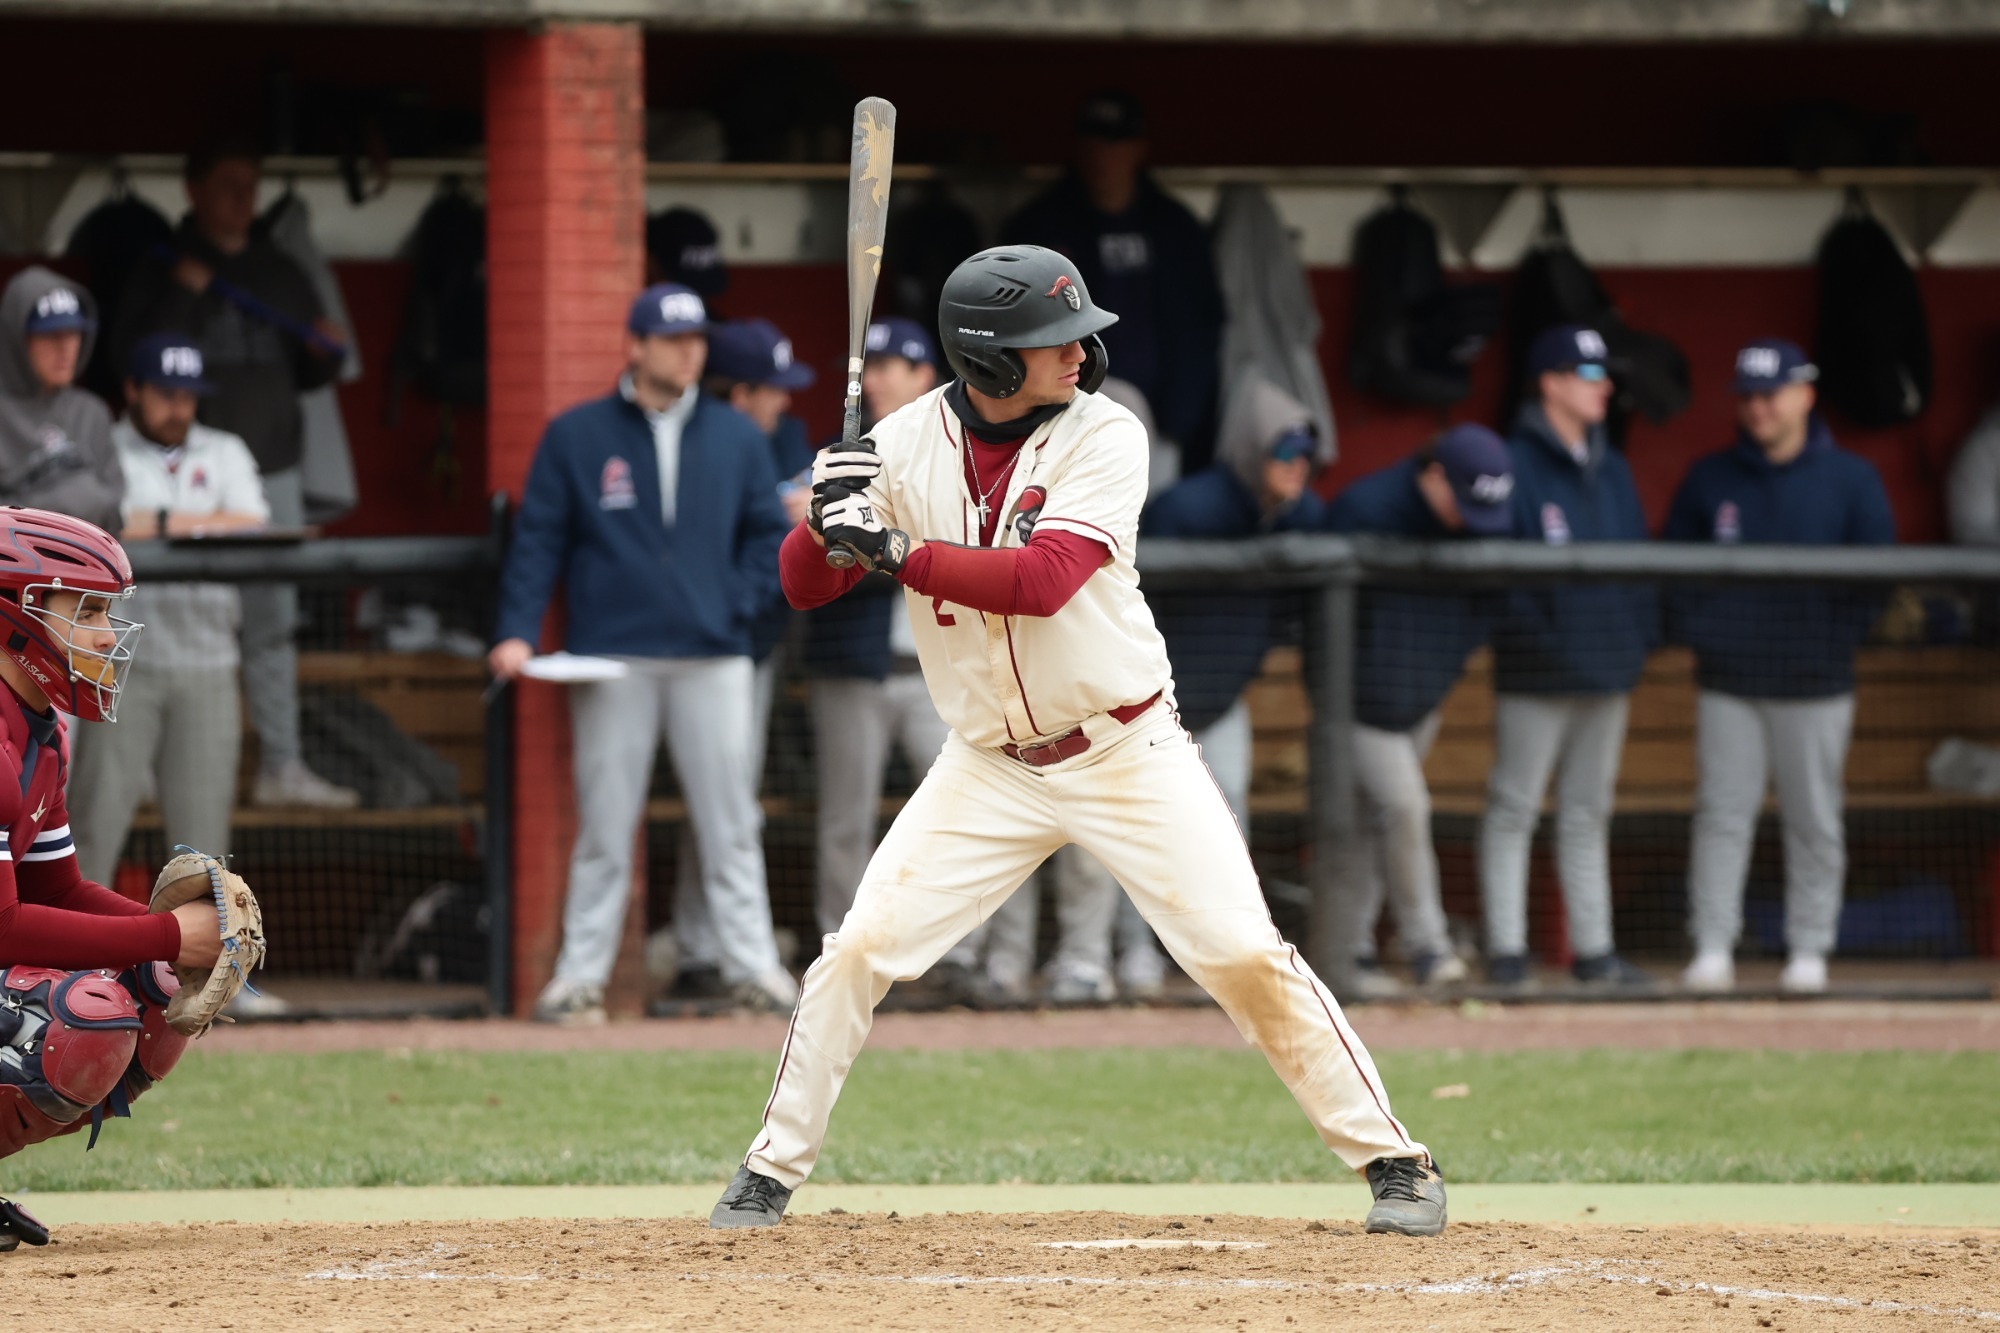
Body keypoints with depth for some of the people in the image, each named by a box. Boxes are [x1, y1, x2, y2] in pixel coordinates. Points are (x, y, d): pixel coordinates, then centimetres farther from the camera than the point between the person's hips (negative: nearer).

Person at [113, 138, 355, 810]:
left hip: (272, 468, 4)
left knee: (274, 619, 3)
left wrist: (326, 353, -2)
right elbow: (137, 360, -9)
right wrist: (182, 296, -17)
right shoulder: (162, 273, 2)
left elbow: (307, 375, 20)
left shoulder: (281, 276, 16)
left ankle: (281, 765, 5)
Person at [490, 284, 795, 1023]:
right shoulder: (576, 436, 4)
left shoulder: (736, 436, 11)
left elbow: (769, 535, 15)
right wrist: (517, 632, -7)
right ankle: (581, 974, 3)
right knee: (603, 829, -1)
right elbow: (538, 540, 3)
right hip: (613, 662, -2)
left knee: (731, 823, 0)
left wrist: (738, 603, -1)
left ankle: (752, 964, 4)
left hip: (713, 658, 2)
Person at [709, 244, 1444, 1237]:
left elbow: (1045, 579, -25)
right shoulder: (907, 443, -4)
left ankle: (1390, 1160, 3)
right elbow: (803, 586, -4)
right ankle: (772, 1173, 9)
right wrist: (832, 520, -25)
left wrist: (896, 552, -30)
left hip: (1126, 754, -2)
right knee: (860, 950, -7)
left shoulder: (1104, 437, -13)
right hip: (989, 771, 2)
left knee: (1242, 953, -9)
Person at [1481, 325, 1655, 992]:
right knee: (1513, 810, -3)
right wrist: (1530, 634, -18)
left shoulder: (1613, 471, 15)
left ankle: (1593, 949, 15)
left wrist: (1639, 634, 6)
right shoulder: (1515, 467, -7)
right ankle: (1506, 949, -1)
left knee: (1588, 812, 11)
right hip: (1537, 677, -7)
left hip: (1607, 670, 7)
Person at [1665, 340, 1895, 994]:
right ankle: (1712, 948, -1)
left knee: (1814, 821, 1)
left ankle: (1809, 951, 7)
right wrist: (1695, 630, -1)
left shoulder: (1850, 480, 3)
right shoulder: (1709, 479, 8)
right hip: (1727, 682, 1)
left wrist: (1839, 641, -6)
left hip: (1814, 686, -1)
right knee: (1721, 816, -2)